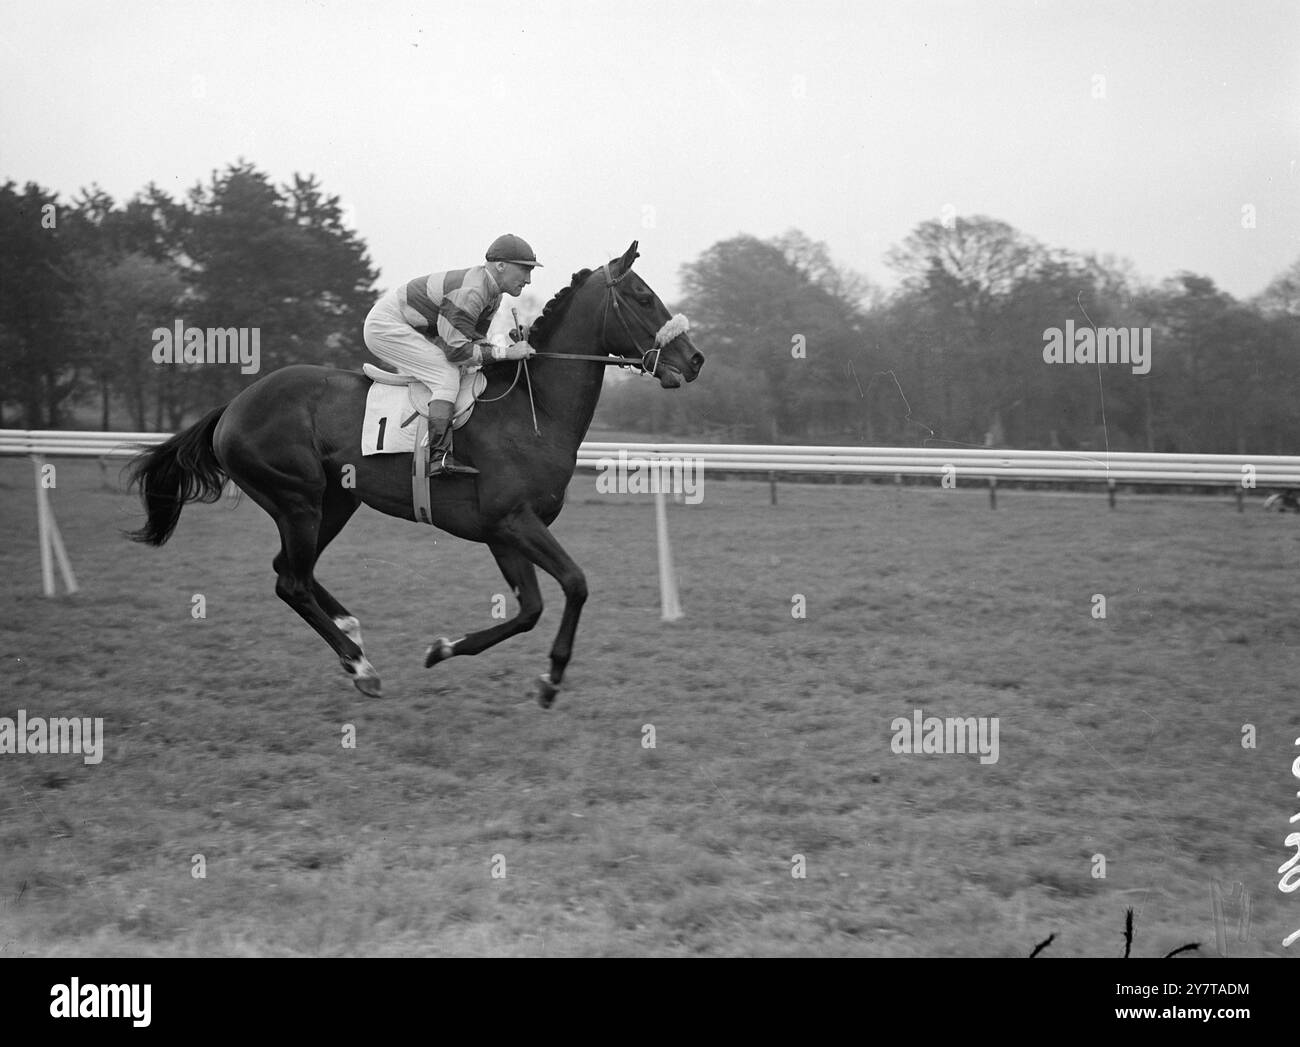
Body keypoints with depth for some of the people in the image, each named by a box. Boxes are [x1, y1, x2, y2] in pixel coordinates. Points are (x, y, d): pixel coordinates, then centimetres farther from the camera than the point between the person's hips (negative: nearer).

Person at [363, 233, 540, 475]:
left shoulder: (491, 293, 5)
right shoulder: (471, 292, -27)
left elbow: (474, 341, 8)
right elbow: (457, 351, -28)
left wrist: (510, 342, -8)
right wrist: (505, 352, -27)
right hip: (386, 326, -11)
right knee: (447, 374, -21)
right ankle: (438, 457, -30)